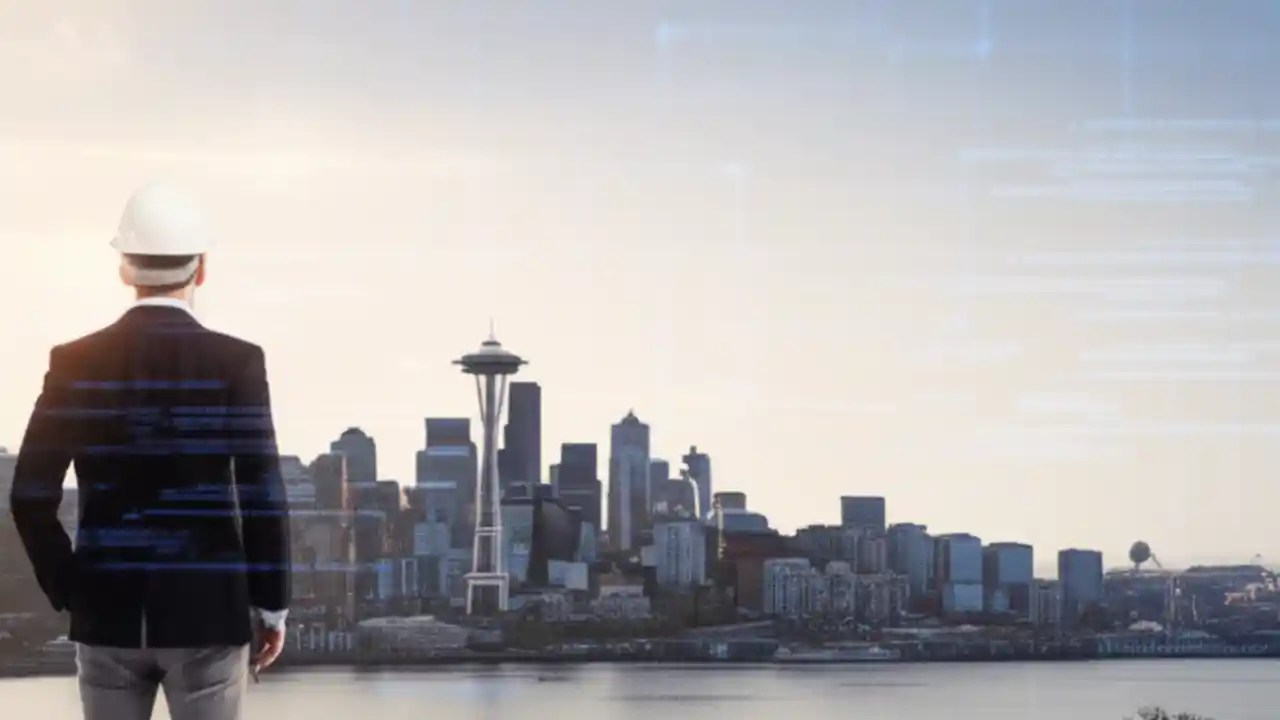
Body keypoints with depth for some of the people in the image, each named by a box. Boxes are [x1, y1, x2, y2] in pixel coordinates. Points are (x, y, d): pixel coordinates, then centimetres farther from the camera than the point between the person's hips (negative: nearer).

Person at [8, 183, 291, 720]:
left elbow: (31, 497, -2)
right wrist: (272, 607, 2)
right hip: (208, 612, -2)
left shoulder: (76, 362, -1)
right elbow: (262, 497, -9)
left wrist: (68, 593, 10)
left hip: (107, 613, 2)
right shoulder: (236, 362, -8)